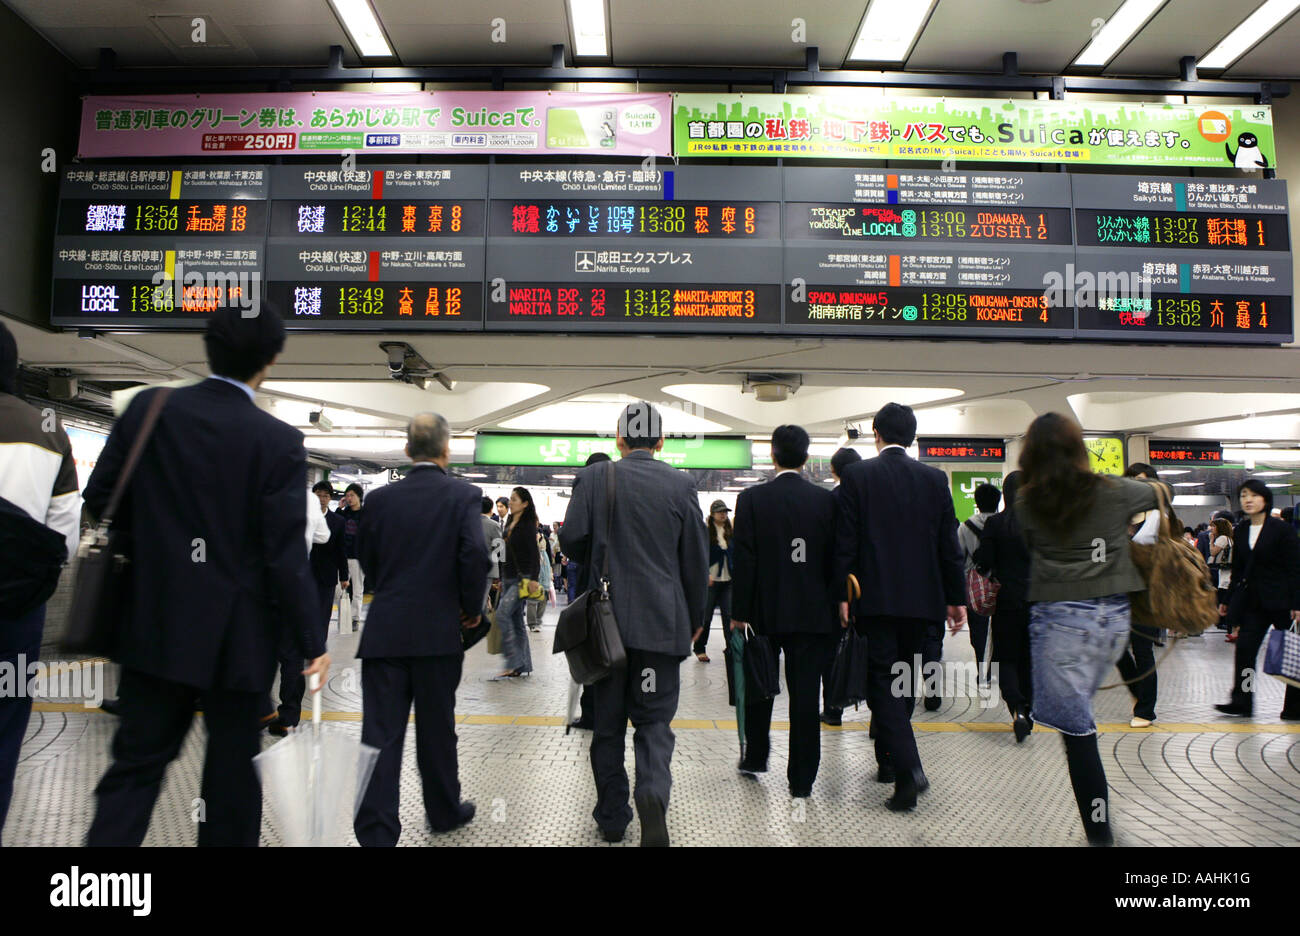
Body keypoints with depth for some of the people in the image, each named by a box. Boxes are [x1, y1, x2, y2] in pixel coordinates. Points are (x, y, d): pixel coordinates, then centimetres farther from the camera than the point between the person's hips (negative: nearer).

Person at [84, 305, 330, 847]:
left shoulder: (148, 409, -4)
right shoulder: (279, 442, -15)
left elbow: (99, 498, 3)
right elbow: (286, 554, -15)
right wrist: (312, 642, -8)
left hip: (156, 624, 3)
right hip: (238, 634, -3)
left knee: (136, 762, 14)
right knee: (232, 768, 12)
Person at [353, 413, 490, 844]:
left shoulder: (381, 497, 2)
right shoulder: (464, 495, -7)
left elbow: (366, 556, 9)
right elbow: (475, 555, -18)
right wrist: (472, 608, -3)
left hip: (385, 630, 2)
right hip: (438, 630, -1)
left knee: (381, 731, 6)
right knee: (437, 728, 14)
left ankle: (376, 830, 8)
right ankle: (444, 810, 31)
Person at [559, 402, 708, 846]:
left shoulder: (593, 477, -2)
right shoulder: (681, 483, -1)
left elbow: (571, 538, -7)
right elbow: (696, 559, 2)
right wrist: (694, 619, 14)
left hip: (607, 617, 1)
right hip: (662, 621, 0)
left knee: (608, 722, 14)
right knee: (654, 719, 8)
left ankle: (612, 817, 22)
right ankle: (652, 794, -16)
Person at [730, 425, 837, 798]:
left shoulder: (752, 499, -8)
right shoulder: (827, 500, -2)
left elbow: (744, 560, -9)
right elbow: (835, 559, 1)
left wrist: (738, 612, -3)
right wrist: (832, 608, 9)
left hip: (765, 611, -1)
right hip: (812, 613, 1)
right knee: (805, 693, 6)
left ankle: (755, 757, 33)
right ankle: (801, 779, 12)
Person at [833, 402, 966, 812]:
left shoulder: (857, 475, -6)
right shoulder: (935, 478, 3)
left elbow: (845, 542, -8)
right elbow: (949, 544, 4)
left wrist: (842, 592, -1)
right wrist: (957, 598, 11)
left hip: (875, 595, -4)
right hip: (920, 596, 4)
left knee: (884, 682, 0)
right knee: (903, 679, 17)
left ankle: (908, 770, -12)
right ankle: (890, 759, 32)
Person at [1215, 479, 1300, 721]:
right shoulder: (1240, 532, 9)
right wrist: (1228, 600, 12)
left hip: (1279, 601, -4)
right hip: (1252, 601, 5)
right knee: (1245, 648, -5)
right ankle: (1242, 701, -2)